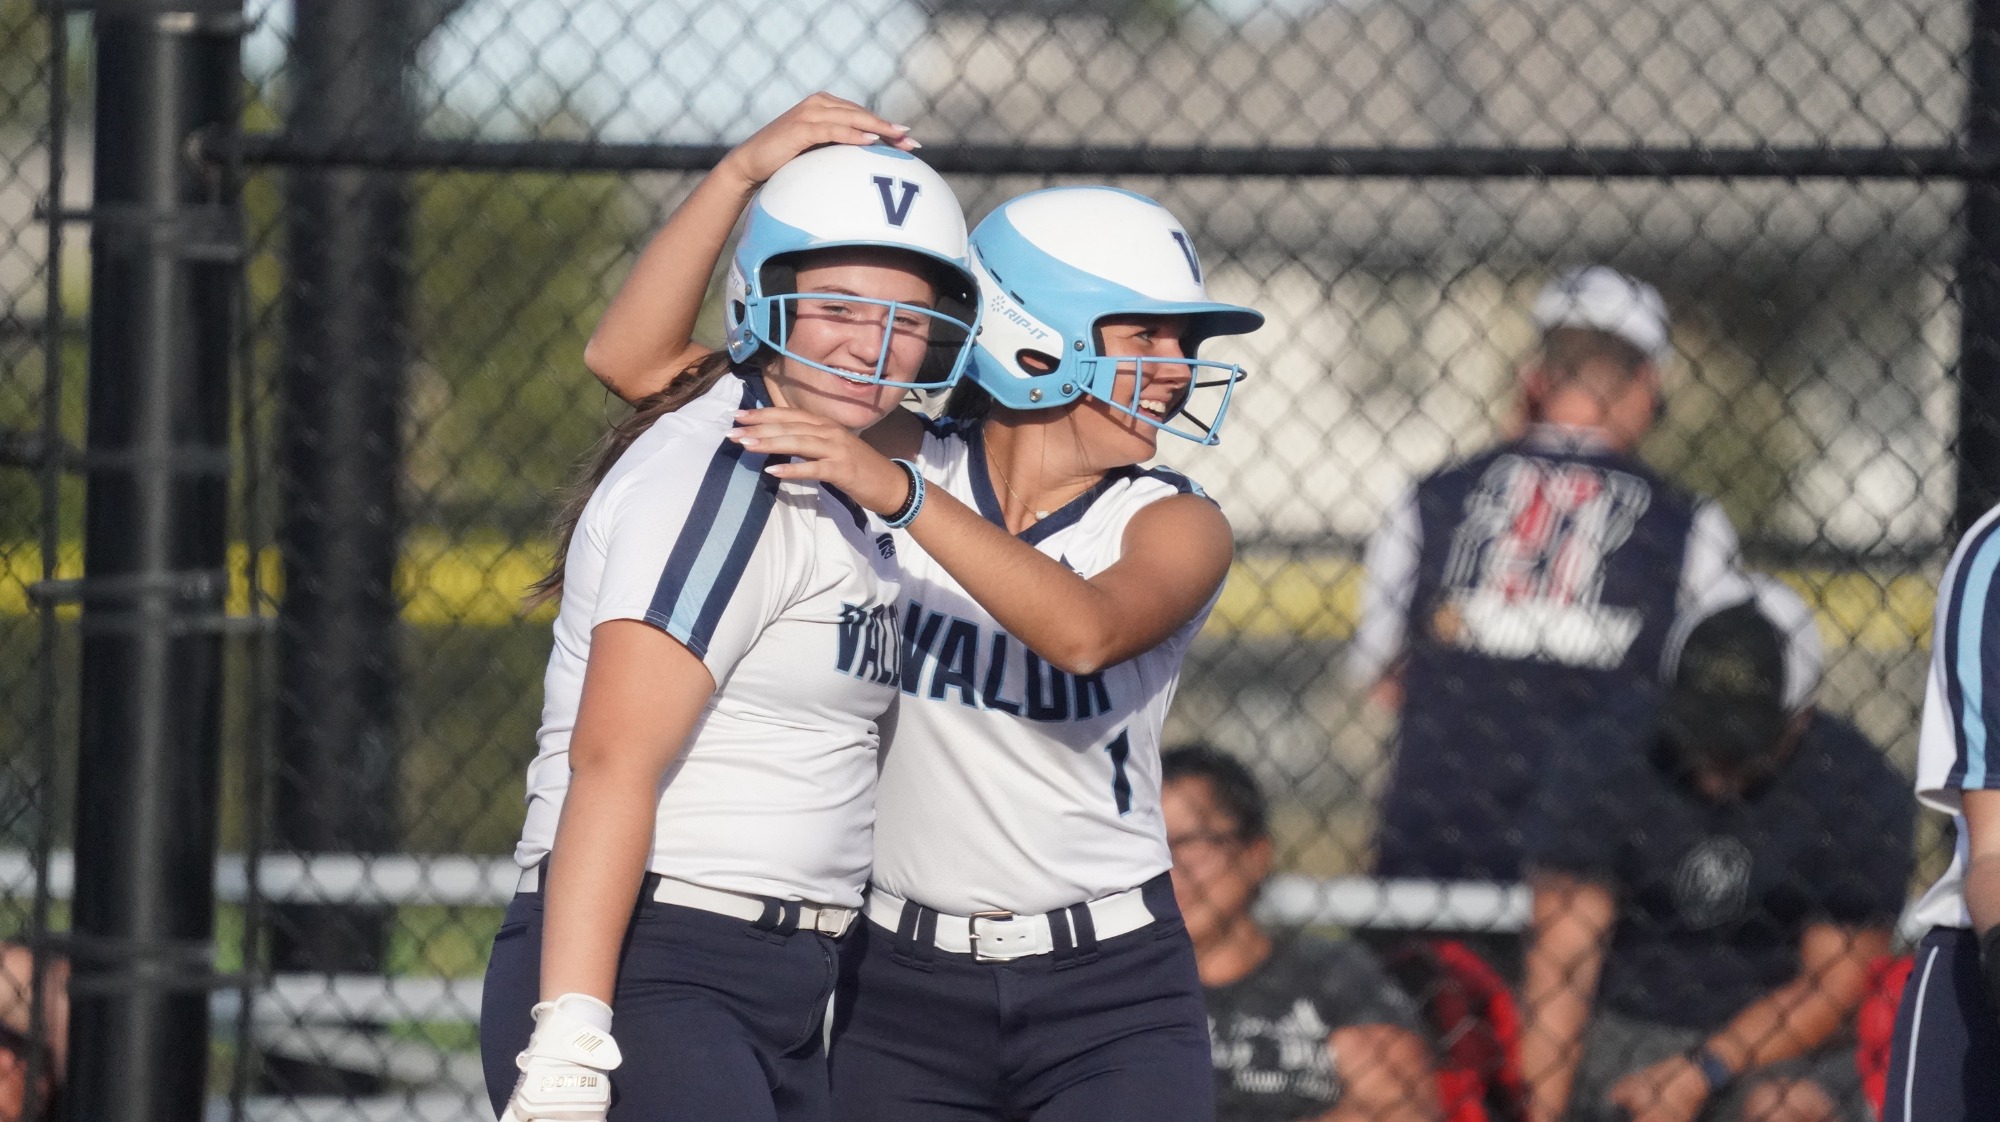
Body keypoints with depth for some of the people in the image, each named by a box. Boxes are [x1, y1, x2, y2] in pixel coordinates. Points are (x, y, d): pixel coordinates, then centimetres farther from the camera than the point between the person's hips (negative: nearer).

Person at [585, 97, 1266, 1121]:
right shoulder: (900, 464, 0)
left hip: (1112, 1003, -1)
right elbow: (634, 360, -3)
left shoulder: (1176, 527, -3)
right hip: (900, 995, 1)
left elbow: (1085, 631, -26)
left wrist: (901, 495, -32)